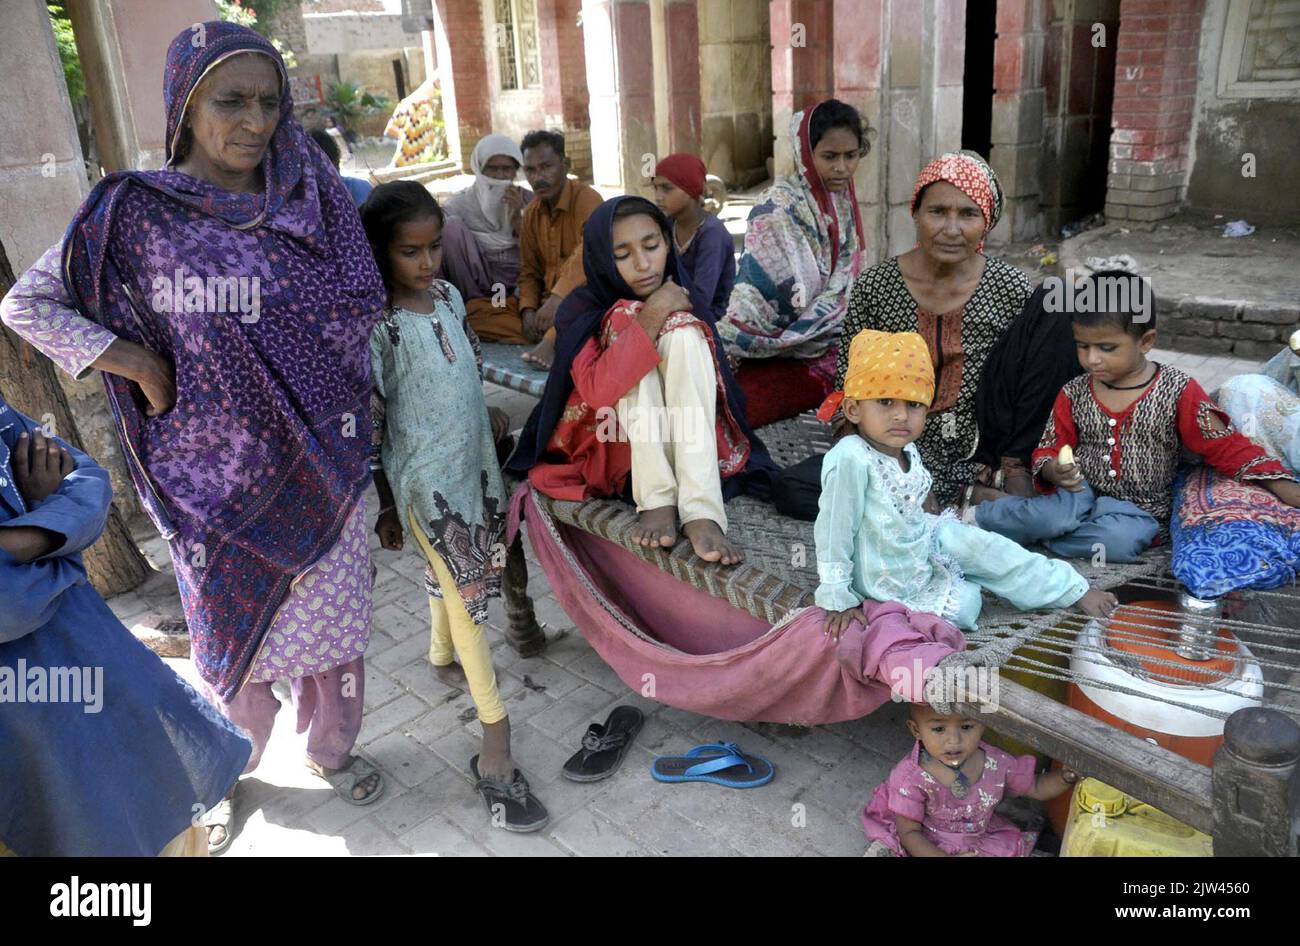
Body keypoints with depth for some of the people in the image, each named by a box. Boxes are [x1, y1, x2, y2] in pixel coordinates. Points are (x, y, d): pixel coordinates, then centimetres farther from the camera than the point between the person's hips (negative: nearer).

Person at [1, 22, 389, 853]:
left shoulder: (313, 199, 0)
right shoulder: (139, 213, -7)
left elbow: (356, 310, 10)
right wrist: (138, 365, -9)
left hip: (324, 465, 2)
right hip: (218, 478, -2)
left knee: (332, 617, 14)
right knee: (235, 628, 13)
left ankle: (333, 746, 40)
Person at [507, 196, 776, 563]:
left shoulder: (687, 302, -1)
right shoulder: (581, 309, -10)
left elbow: (721, 390, -3)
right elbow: (596, 391, -29)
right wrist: (652, 315, -29)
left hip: (677, 440, 2)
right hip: (610, 446, -2)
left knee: (682, 331, -22)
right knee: (627, 319, -22)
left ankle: (701, 510, -38)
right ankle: (657, 501, -30)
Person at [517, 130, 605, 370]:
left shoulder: (586, 199, -12)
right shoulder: (531, 213, 10)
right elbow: (529, 271, 12)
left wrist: (557, 298, -43)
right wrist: (528, 311, -9)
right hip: (548, 303, 8)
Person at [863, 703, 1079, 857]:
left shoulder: (997, 763, -16)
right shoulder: (911, 777, -26)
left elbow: (1037, 788, 0)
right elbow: (909, 831, -18)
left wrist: (1066, 776, -20)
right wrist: (944, 858, -31)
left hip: (979, 843, 4)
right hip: (929, 848, -3)